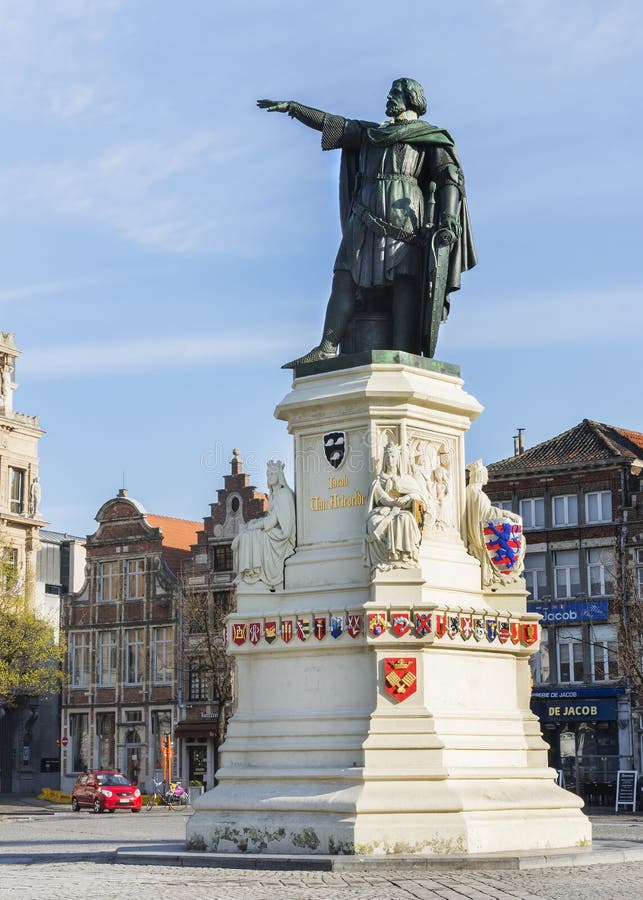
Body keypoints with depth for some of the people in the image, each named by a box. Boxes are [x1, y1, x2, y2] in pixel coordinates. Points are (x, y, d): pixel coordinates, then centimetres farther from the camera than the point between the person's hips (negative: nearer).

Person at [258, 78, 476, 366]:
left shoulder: (430, 137, 13)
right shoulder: (373, 132, 31)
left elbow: (450, 175, 0)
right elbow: (331, 124, 33)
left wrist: (449, 218, -17)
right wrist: (291, 106, 29)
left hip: (403, 210, -6)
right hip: (366, 216, 6)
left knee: (405, 282, -16)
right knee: (344, 278, -9)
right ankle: (326, 349, -18)